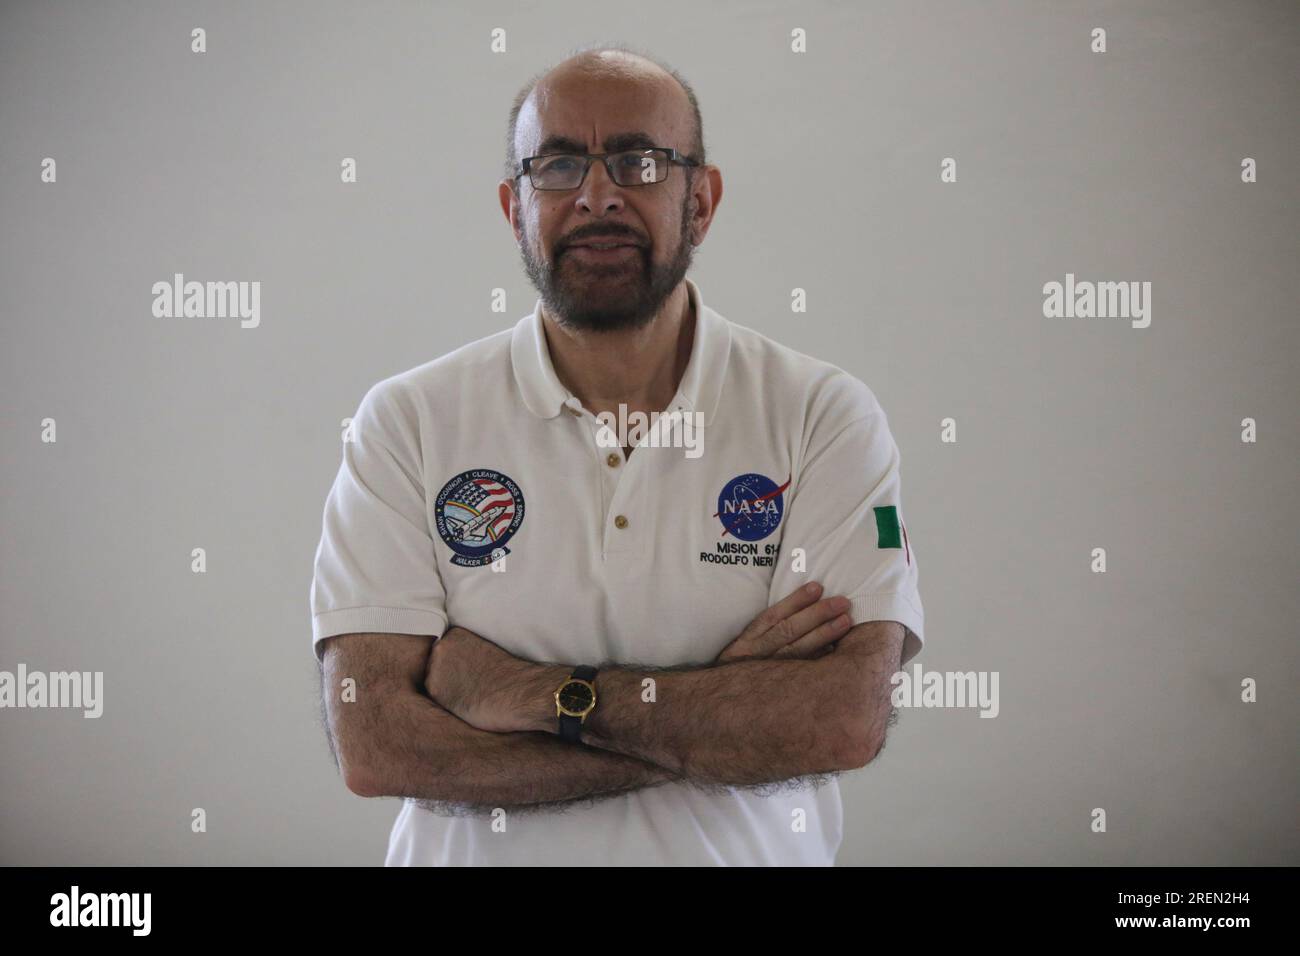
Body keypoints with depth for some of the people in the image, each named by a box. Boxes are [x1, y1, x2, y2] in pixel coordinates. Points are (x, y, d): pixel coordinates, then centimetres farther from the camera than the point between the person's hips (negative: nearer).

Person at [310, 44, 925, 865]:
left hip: (755, 850, 1)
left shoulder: (827, 414, -6)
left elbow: (849, 720, -17)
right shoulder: (407, 421, -6)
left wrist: (543, 694, -20)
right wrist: (722, 707, -19)